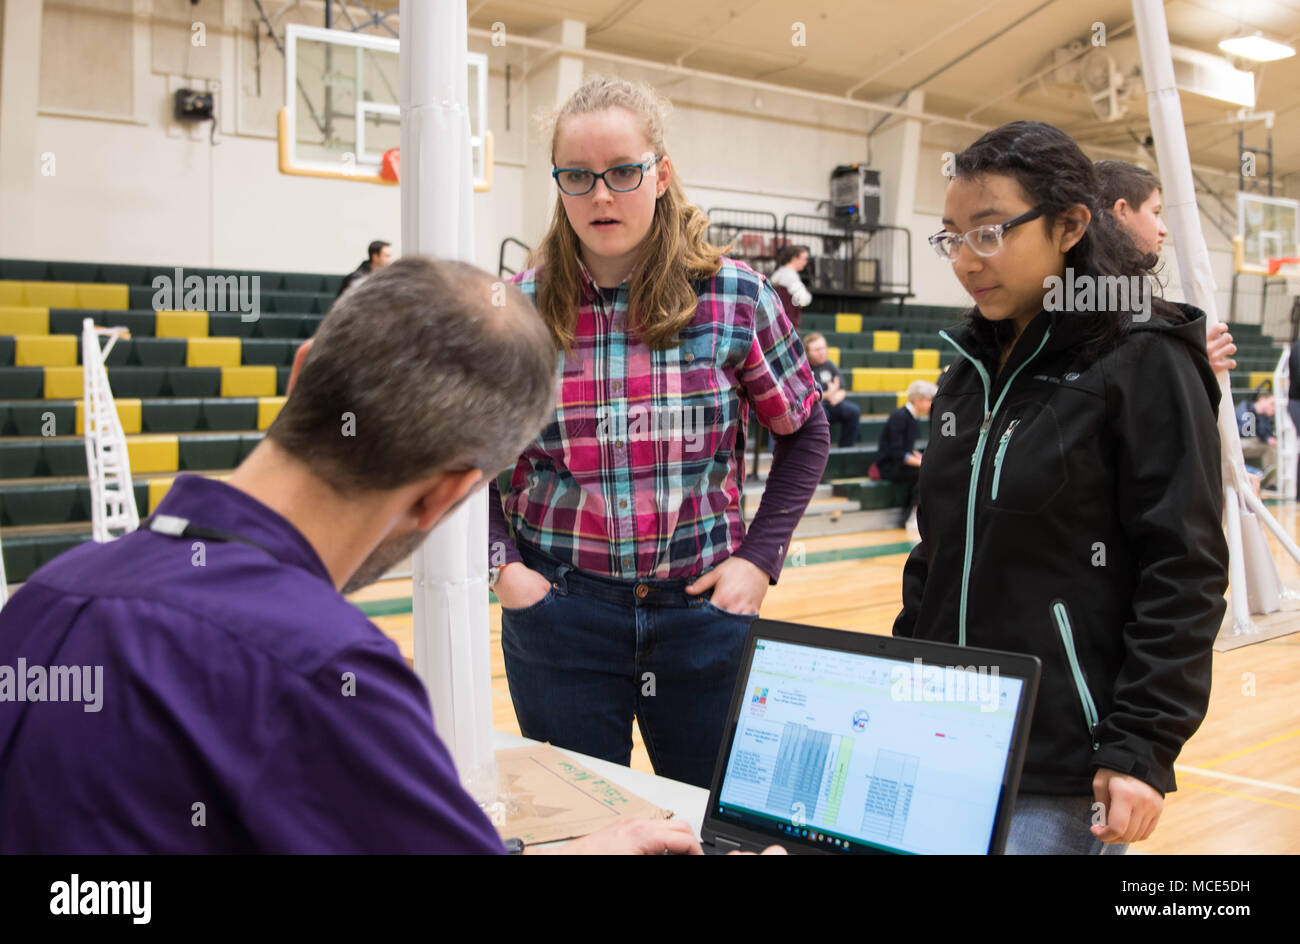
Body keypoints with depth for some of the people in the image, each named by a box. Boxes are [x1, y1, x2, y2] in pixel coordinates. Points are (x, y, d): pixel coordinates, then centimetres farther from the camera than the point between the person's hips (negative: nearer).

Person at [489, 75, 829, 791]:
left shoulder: (734, 298, -4)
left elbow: (805, 434, 6)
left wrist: (759, 557, -2)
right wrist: (502, 561, -4)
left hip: (705, 611, 0)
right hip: (558, 617, 0)